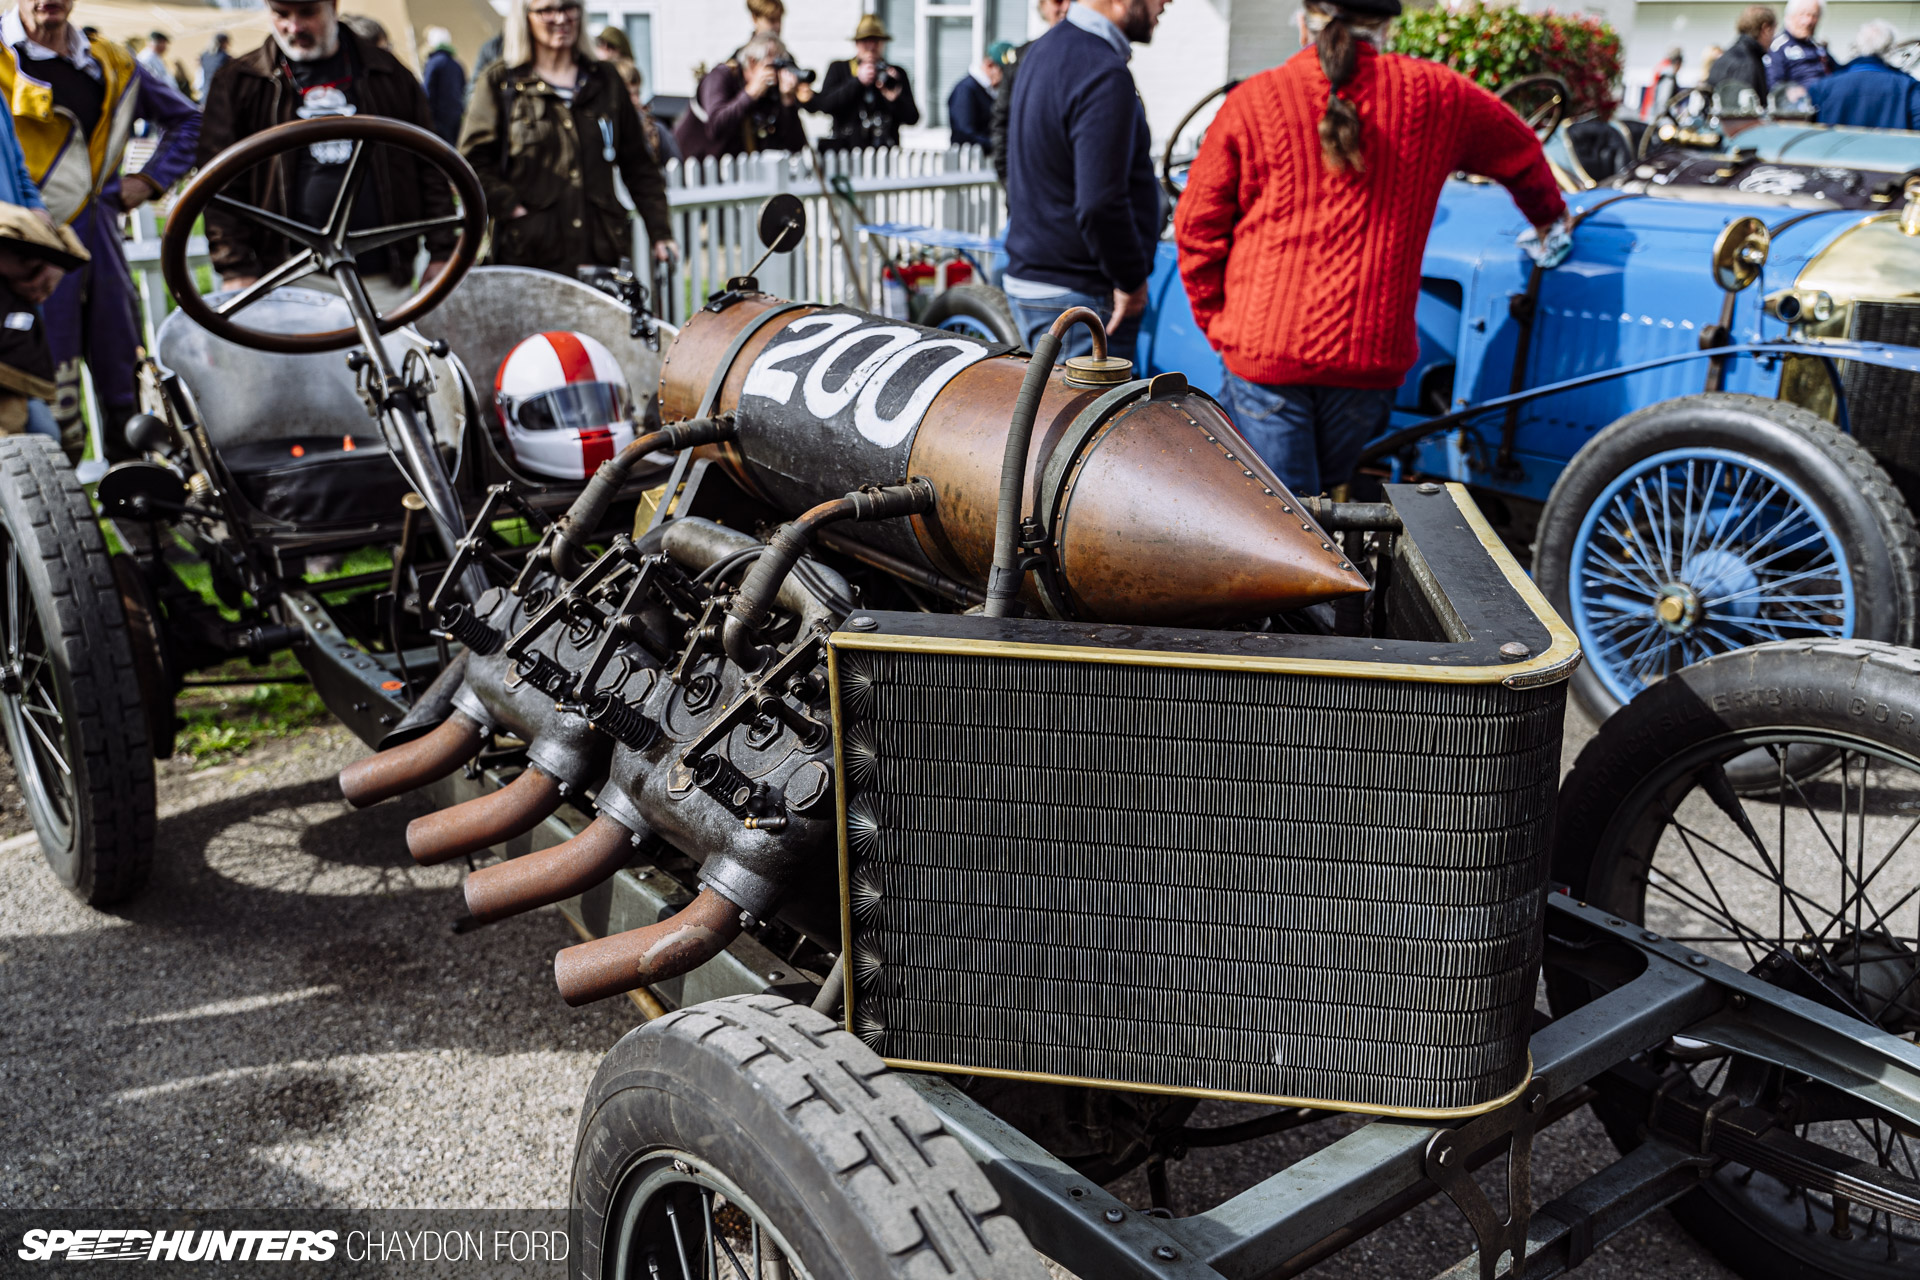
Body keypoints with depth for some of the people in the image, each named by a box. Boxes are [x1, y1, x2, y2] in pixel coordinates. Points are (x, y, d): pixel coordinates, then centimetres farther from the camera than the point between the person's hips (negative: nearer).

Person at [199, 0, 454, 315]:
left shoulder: (388, 74, 11)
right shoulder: (239, 82, 8)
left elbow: (430, 165, 12)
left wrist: (440, 252, 6)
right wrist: (235, 268, -6)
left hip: (384, 278, 1)